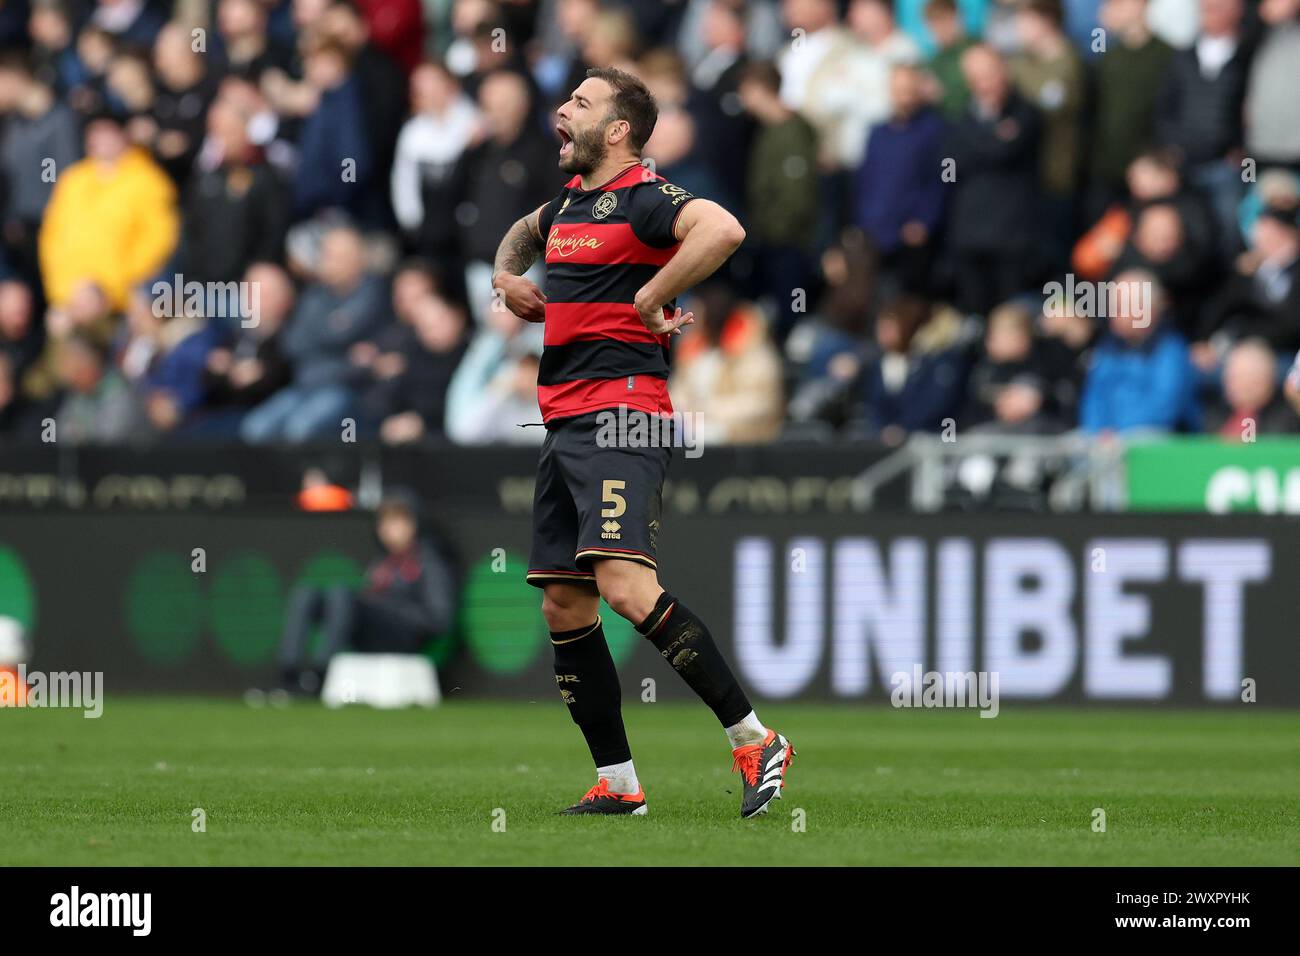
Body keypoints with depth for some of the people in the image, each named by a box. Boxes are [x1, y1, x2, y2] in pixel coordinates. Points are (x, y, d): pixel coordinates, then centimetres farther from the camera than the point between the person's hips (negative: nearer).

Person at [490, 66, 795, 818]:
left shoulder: (644, 199, -9)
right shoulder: (568, 202, 19)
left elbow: (724, 230, -29)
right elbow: (526, 230, 44)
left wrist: (652, 296, -21)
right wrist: (507, 275, 23)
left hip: (620, 416, -9)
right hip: (564, 421, 9)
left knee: (625, 586, -22)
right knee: (564, 606, 6)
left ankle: (755, 741, -16)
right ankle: (618, 784, 11)